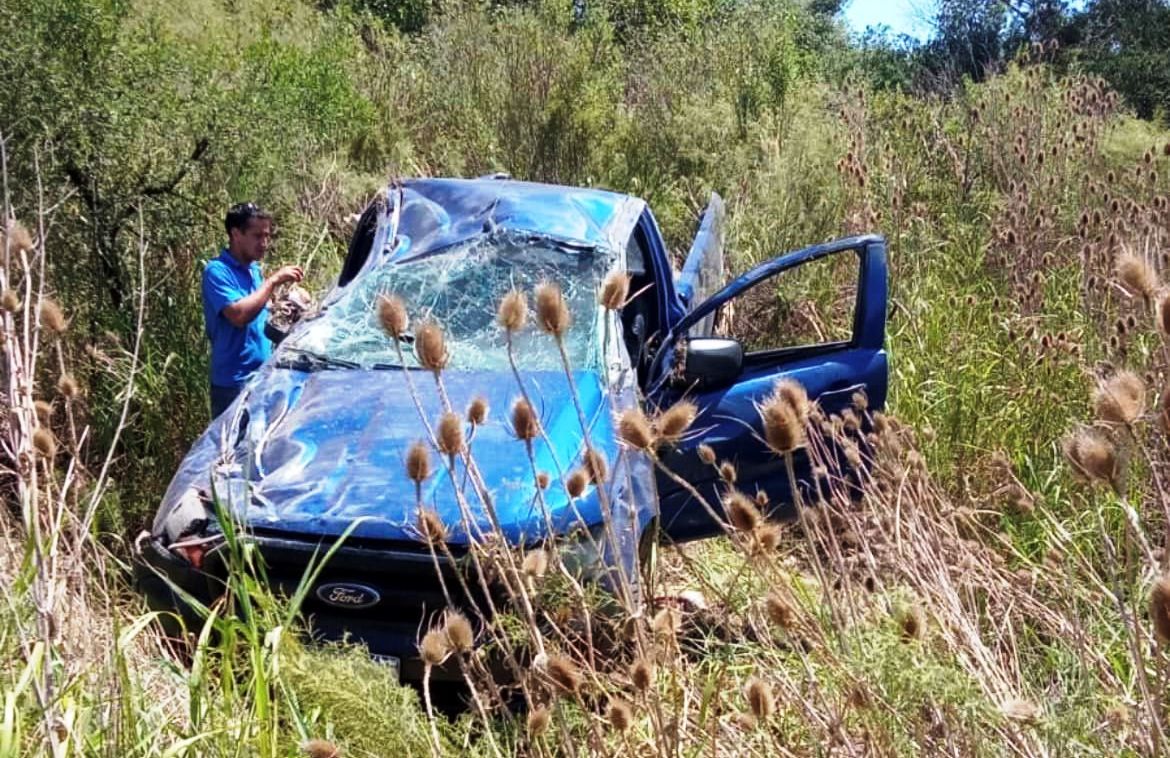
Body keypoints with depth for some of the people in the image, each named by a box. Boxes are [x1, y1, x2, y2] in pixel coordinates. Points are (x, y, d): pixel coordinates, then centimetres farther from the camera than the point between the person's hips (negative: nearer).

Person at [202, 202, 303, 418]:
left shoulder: (254, 270, 14)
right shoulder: (217, 271, -11)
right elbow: (239, 315, -26)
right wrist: (273, 281, -20)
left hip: (264, 377, 8)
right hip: (235, 382, -8)